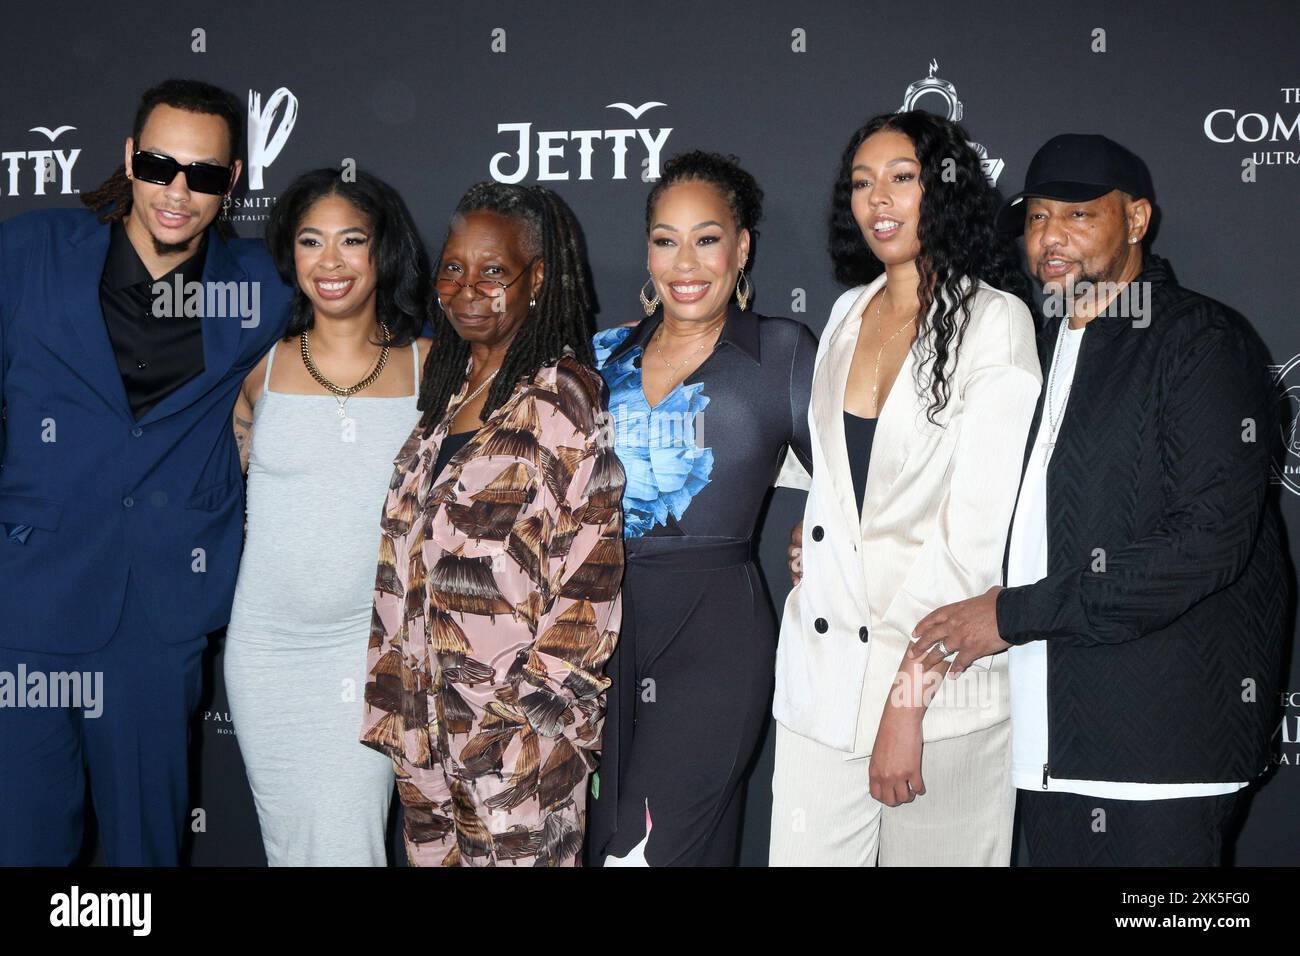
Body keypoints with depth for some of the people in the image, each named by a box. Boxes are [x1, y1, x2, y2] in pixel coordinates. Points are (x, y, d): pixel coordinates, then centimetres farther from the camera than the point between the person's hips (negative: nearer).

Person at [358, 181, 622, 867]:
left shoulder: (563, 395, -11)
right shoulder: (447, 388, 12)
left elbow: (590, 575, -14)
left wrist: (533, 702, -16)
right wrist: (397, 702, 13)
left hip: (518, 722, -7)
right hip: (427, 718, 7)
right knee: (434, 852, 14)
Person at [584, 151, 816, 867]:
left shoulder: (781, 352, 0)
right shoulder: (606, 356, 12)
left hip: (714, 628, -5)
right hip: (603, 624, 5)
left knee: (642, 852, -11)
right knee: (603, 840, 11)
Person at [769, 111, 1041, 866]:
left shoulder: (995, 321, -8)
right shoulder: (848, 313, 12)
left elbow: (979, 529, -14)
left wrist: (908, 697, -17)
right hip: (822, 666, 5)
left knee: (932, 849, 5)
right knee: (807, 851, 5)